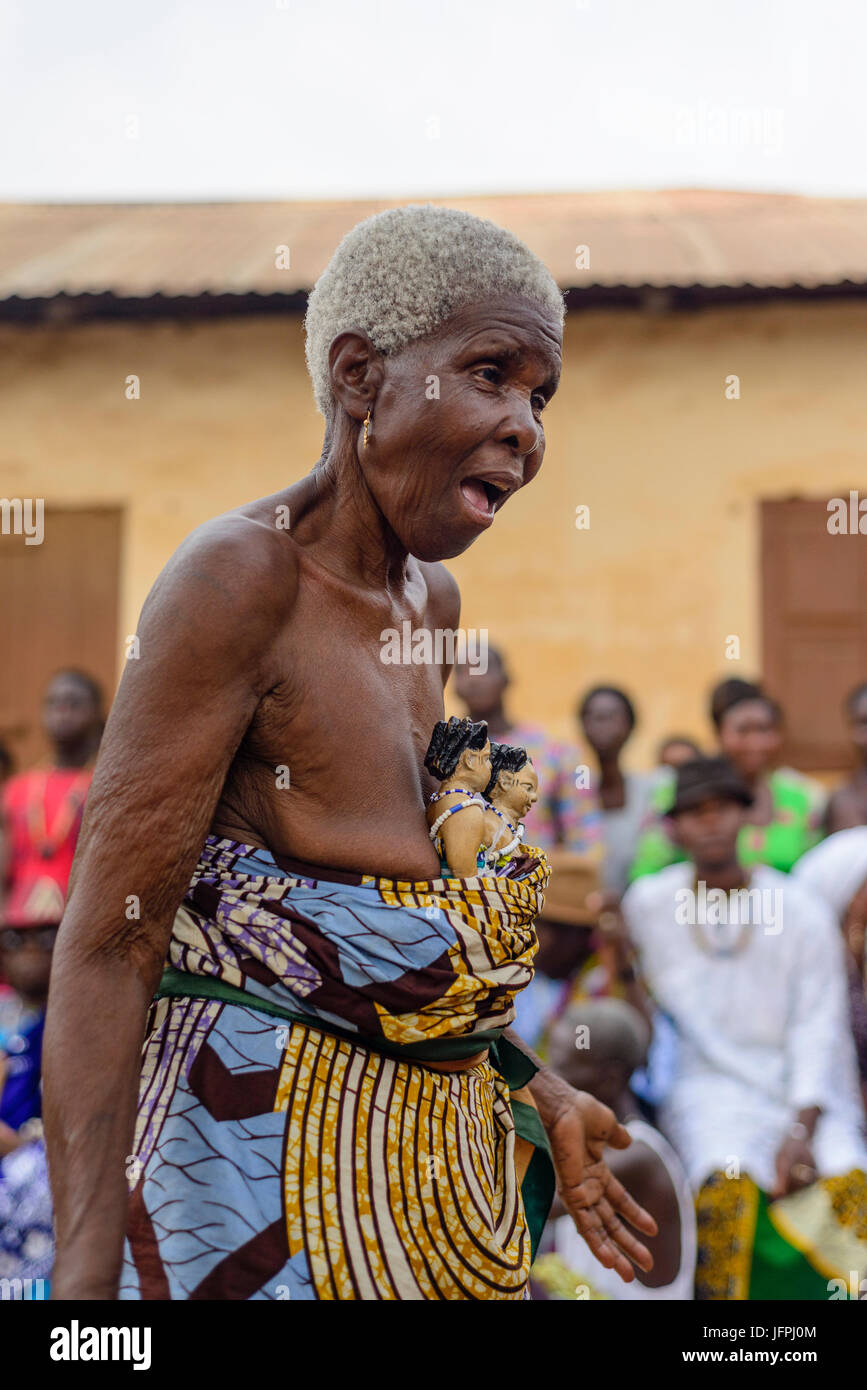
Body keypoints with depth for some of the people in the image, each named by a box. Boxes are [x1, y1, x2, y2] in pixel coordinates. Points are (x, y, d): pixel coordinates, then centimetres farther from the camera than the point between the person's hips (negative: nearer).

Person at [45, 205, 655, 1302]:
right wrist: (85, 1276, -24)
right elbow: (108, 945, -19)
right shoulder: (239, 578, -17)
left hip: (437, 1147, 8)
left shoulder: (431, 596, 8)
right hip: (263, 1136, -8)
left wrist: (538, 1092, 20)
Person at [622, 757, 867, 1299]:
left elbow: (817, 1034, -4)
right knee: (726, 1185, -31)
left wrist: (801, 1131, -16)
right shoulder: (646, 904, 3)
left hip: (801, 1092, 1)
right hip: (706, 1086, 0)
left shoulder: (803, 914, 0)